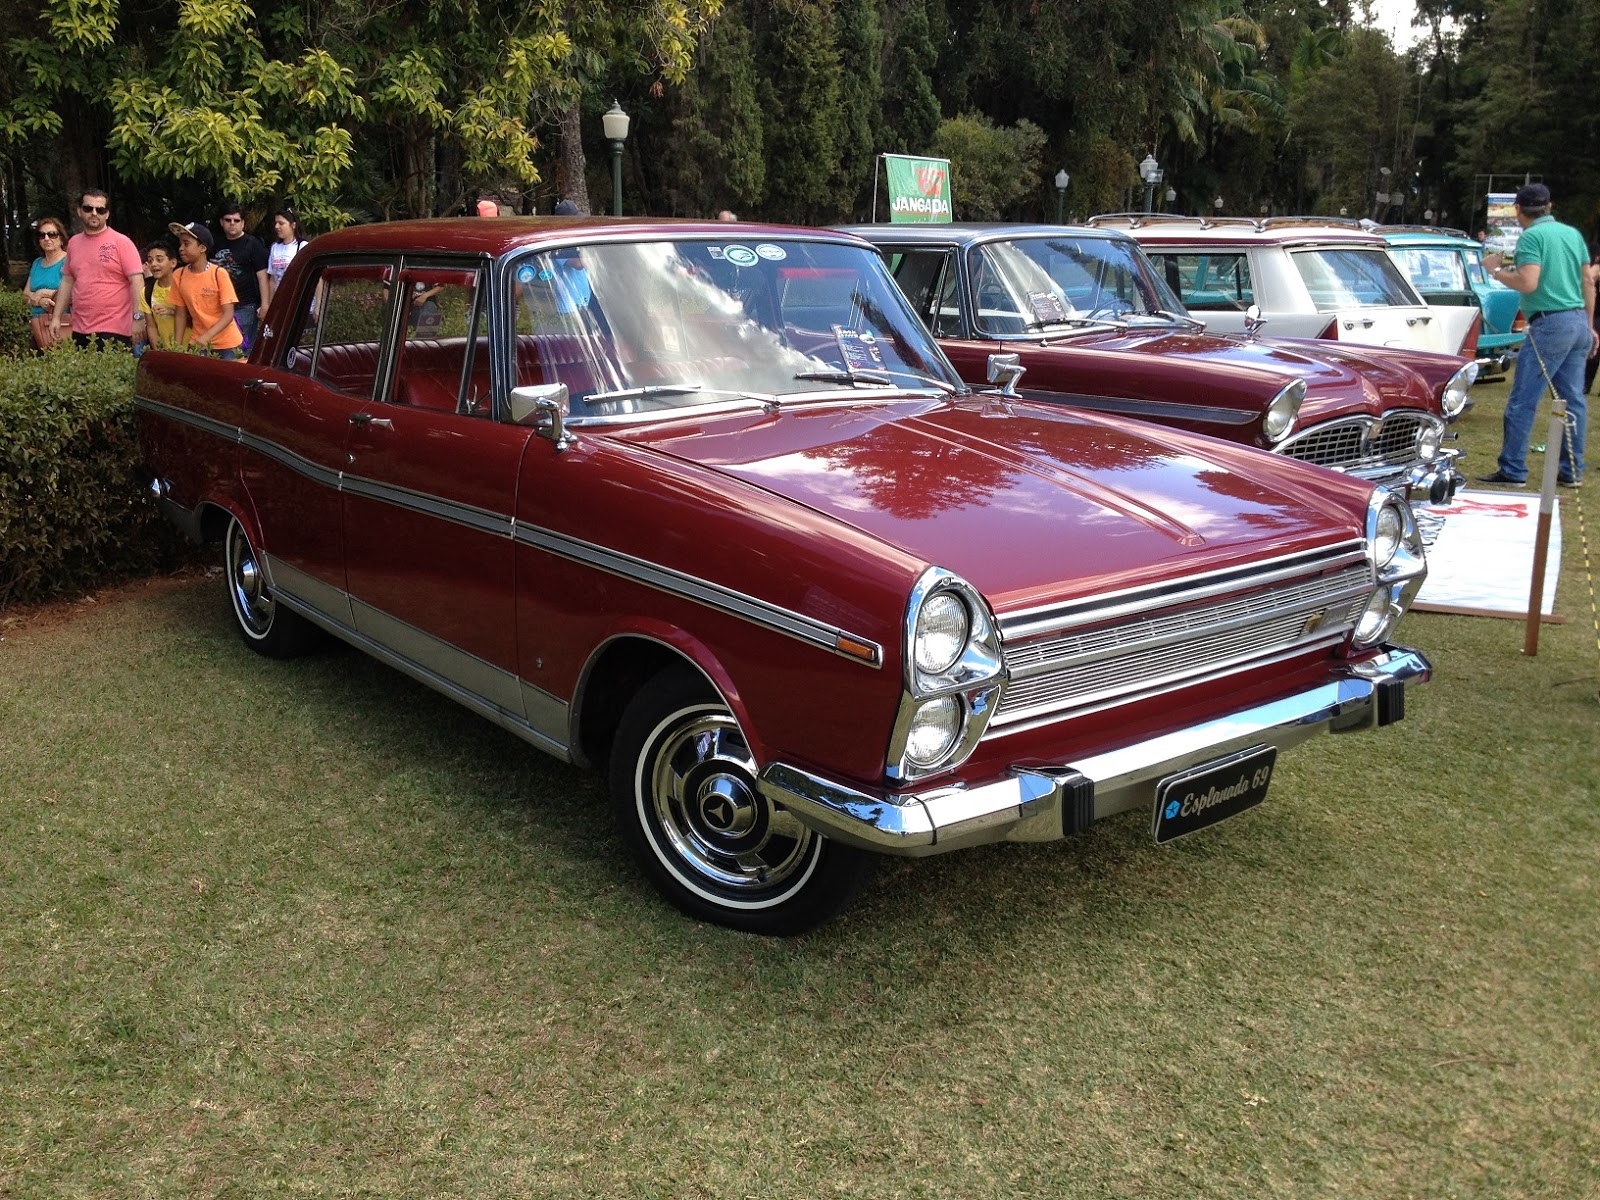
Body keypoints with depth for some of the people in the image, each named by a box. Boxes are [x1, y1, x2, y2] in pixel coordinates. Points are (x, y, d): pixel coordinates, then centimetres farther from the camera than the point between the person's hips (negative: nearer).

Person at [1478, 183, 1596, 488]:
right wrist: (1589, 325, 22)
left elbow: (1528, 283, -20)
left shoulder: (1532, 237, -9)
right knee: (1572, 401, 10)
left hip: (1550, 323, -8)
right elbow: (1589, 282, 16)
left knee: (1522, 402, -3)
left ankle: (1512, 471, -2)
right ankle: (1572, 471, 13)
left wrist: (1496, 271, -4)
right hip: (1579, 322, 8)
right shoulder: (1573, 233, 14)